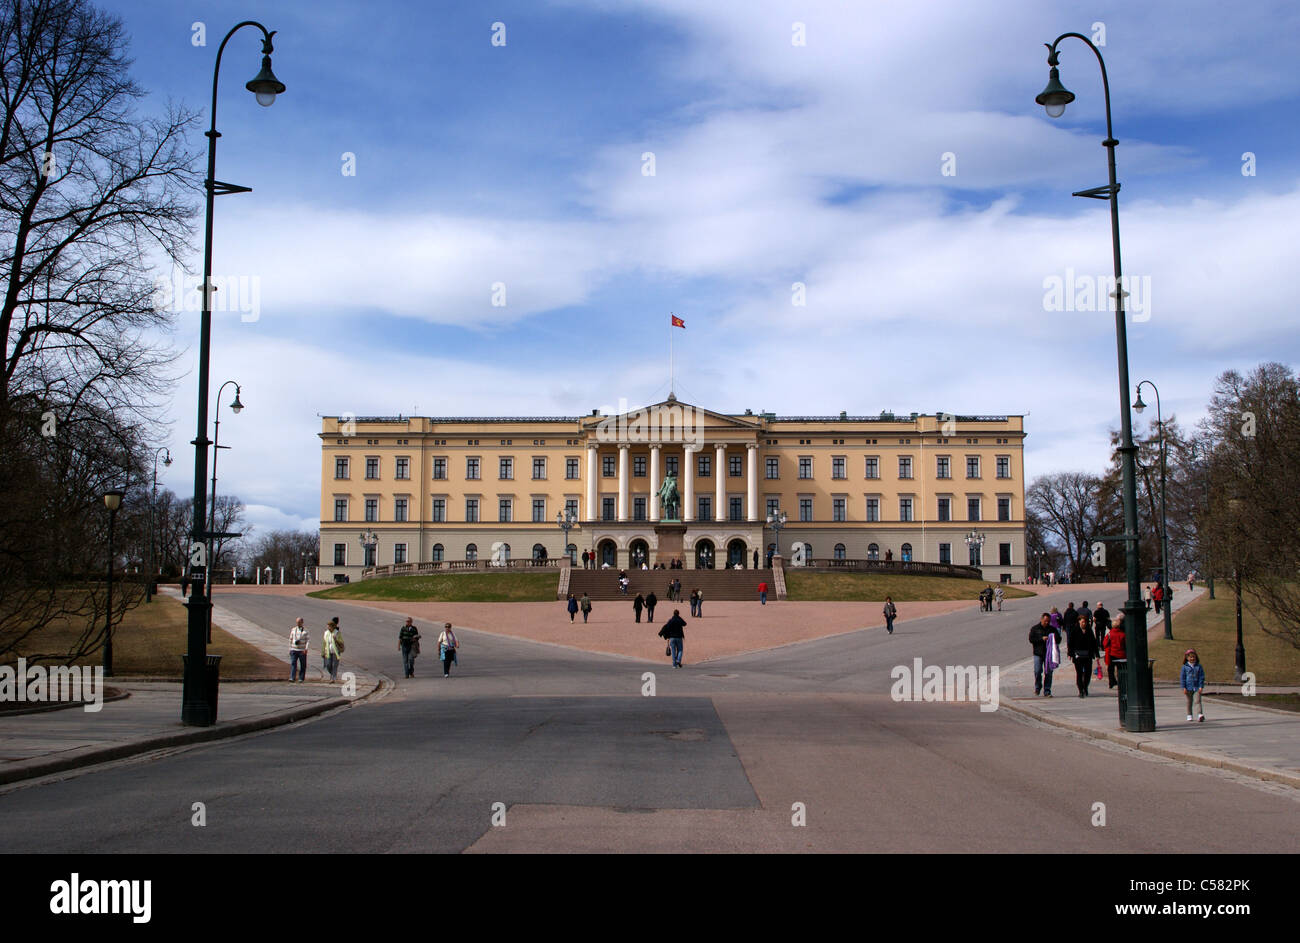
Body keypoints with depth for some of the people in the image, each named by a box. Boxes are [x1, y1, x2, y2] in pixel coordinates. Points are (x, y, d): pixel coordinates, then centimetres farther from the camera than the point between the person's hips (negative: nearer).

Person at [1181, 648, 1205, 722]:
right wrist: (1184, 687, -4)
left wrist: (1201, 686, -5)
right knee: (1189, 702, 10)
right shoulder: (1185, 667, 1)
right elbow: (1183, 677, 1)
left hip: (1197, 687, -1)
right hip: (1188, 687, 1)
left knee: (1198, 701, -11)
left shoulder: (1198, 666, 2)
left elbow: (1201, 677, 3)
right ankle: (1189, 715, 20)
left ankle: (1200, 715, -20)